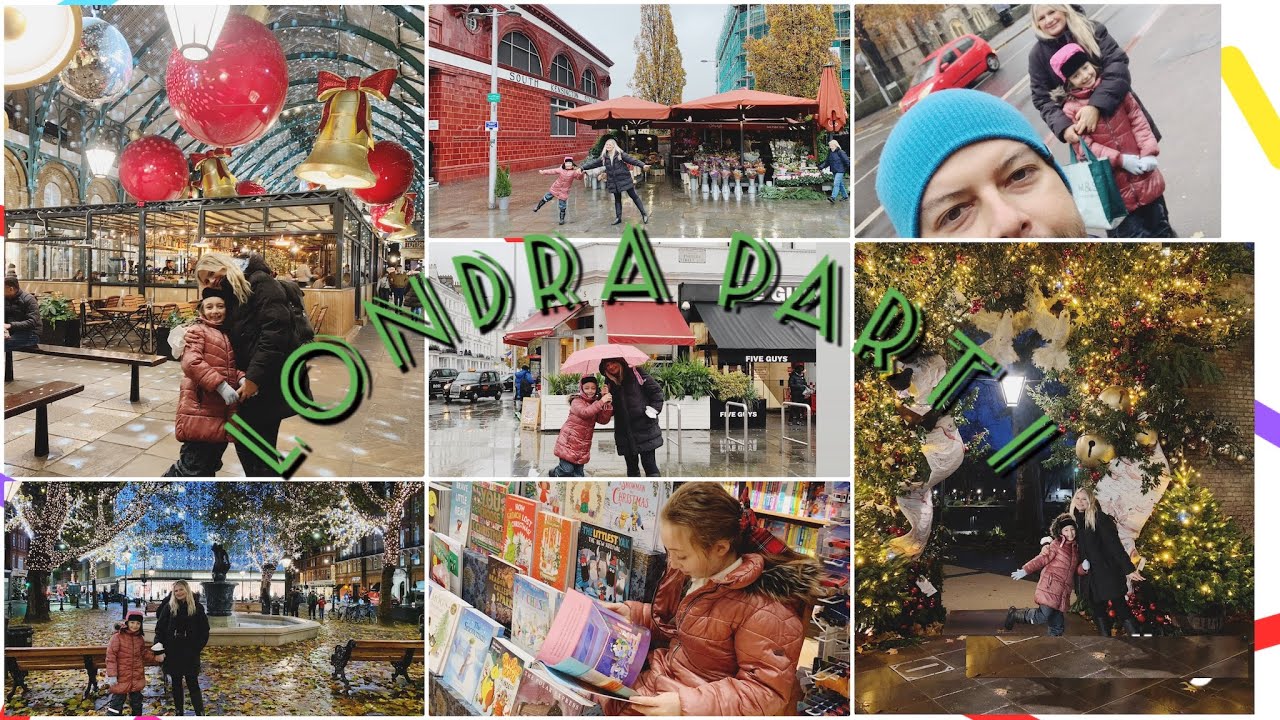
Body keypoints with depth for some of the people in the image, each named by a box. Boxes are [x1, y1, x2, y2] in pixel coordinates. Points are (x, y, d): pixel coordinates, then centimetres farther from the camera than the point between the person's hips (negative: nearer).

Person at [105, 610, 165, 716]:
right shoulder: (117, 637, -14)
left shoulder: (140, 638, 5)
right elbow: (111, 657, -15)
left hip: (137, 678, 6)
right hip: (121, 678, -6)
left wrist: (155, 657, 0)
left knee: (137, 702, 18)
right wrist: (112, 675, -19)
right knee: (117, 702, -2)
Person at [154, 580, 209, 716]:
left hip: (190, 652, -2)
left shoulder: (197, 608, -2)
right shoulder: (169, 607, 1)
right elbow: (160, 627, 2)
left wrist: (199, 646, -8)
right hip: (173, 652, 2)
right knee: (176, 683, 11)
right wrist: (159, 645, -10)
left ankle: (200, 713, -3)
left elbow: (204, 629, 1)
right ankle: (178, 712, 21)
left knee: (193, 683, -4)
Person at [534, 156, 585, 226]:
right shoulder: (560, 170, -5)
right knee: (546, 198, 14)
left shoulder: (574, 172, -12)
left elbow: (579, 177, -25)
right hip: (555, 188, 2)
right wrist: (543, 172, -3)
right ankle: (537, 207, 36)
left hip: (564, 192, -2)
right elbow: (552, 171, 0)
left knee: (563, 207, 1)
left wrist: (580, 173, -47)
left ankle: (562, 219, 16)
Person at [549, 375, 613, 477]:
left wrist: (608, 405, -17)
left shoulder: (595, 404, 10)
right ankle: (554, 473, 21)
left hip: (583, 445, 6)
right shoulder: (577, 401, -8)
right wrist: (601, 402, -30)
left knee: (579, 474, 3)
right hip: (569, 442, -6)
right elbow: (584, 412, -28)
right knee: (567, 470, -9)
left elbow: (603, 420, -3)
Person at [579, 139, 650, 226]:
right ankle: (618, 218, 19)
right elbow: (593, 163, 7)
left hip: (624, 179, -4)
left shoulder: (620, 154, -6)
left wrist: (643, 165, -18)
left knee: (634, 196, 1)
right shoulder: (604, 157, 5)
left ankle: (644, 214, 7)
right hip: (613, 182, 4)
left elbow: (631, 160, -10)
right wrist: (582, 167, -1)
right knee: (617, 199, 12)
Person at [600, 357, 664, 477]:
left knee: (649, 464, -7)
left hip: (645, 429, -4)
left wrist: (653, 410, -9)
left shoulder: (635, 373, -3)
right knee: (632, 466, 10)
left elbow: (656, 391, 0)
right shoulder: (610, 383, 8)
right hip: (625, 433, 4)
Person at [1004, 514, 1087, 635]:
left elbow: (1076, 570, 22)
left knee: (1058, 627, 4)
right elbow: (1042, 559, -5)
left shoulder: (1076, 549, 17)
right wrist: (1025, 570, -13)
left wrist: (1084, 567, 0)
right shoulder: (1056, 544, -2)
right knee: (1043, 617, -18)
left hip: (1063, 593, 6)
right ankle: (1015, 613, 3)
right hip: (1050, 588, -6)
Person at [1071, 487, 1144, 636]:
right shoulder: (1073, 520, 8)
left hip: (1108, 573, -6)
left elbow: (1114, 544, -16)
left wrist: (1129, 569, -22)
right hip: (1089, 576, 6)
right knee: (1098, 614, 11)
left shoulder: (1099, 518, -10)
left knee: (1121, 610, -8)